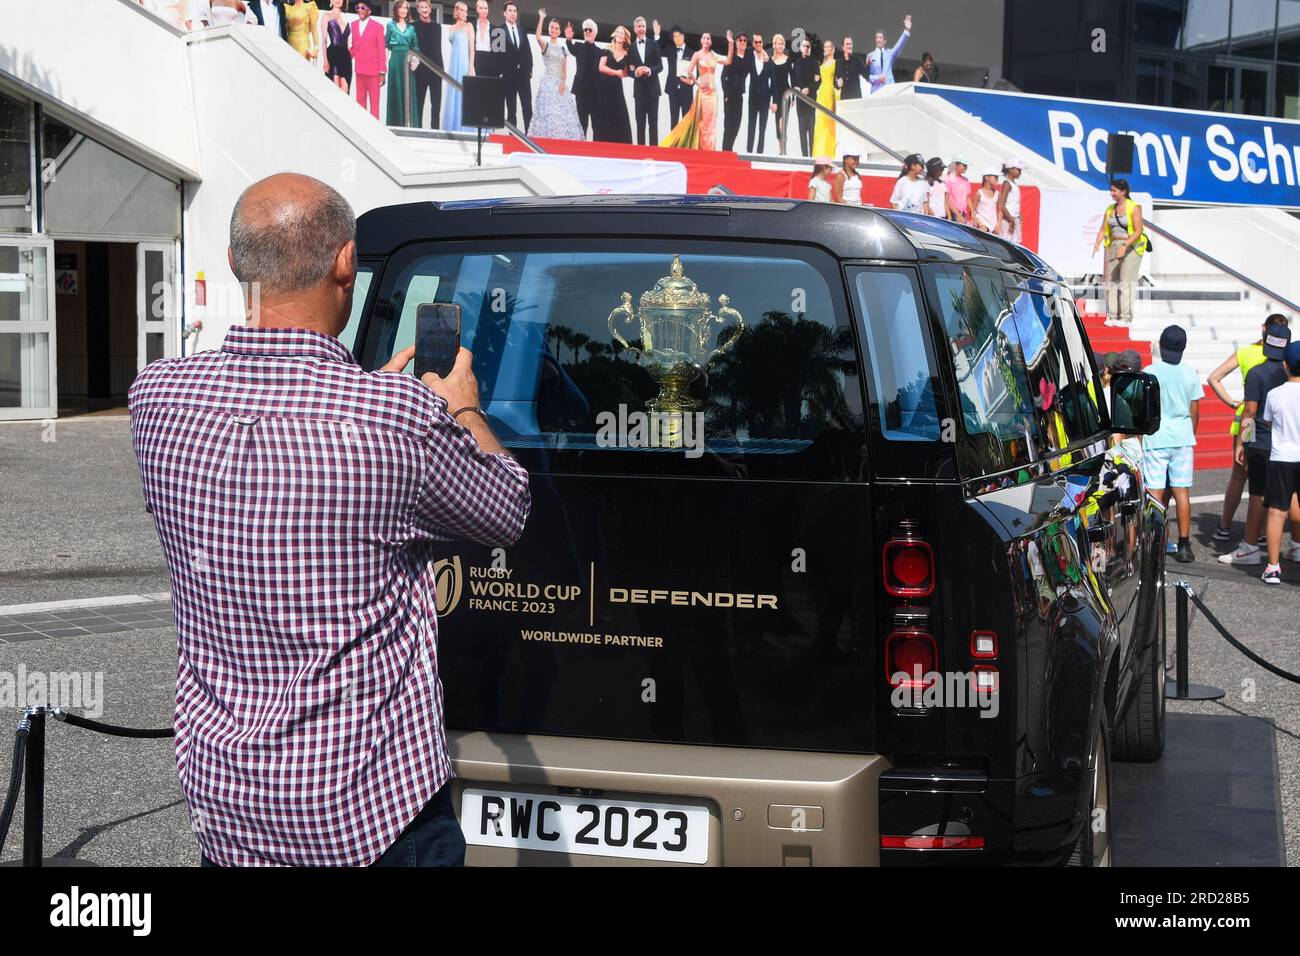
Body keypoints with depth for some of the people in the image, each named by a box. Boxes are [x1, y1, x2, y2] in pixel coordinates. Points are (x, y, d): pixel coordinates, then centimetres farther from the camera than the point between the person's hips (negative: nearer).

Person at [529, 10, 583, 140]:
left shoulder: (562, 48, 15)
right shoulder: (545, 45, 3)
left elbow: (565, 69, 12)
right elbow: (538, 37, -20)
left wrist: (563, 82, -4)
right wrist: (541, 19, -24)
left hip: (560, 84, 5)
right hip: (548, 82, -5)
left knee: (563, 112, -1)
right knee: (549, 111, -13)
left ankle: (561, 138, 1)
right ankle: (548, 138, -14)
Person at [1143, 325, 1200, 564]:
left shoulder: (1149, 372, -6)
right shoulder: (1190, 374, 3)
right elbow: (1194, 412, 9)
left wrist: (1139, 438, 5)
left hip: (1155, 439, -3)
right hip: (1182, 438, 3)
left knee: (1156, 492, 0)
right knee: (1182, 491, 4)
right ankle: (1184, 545, 4)